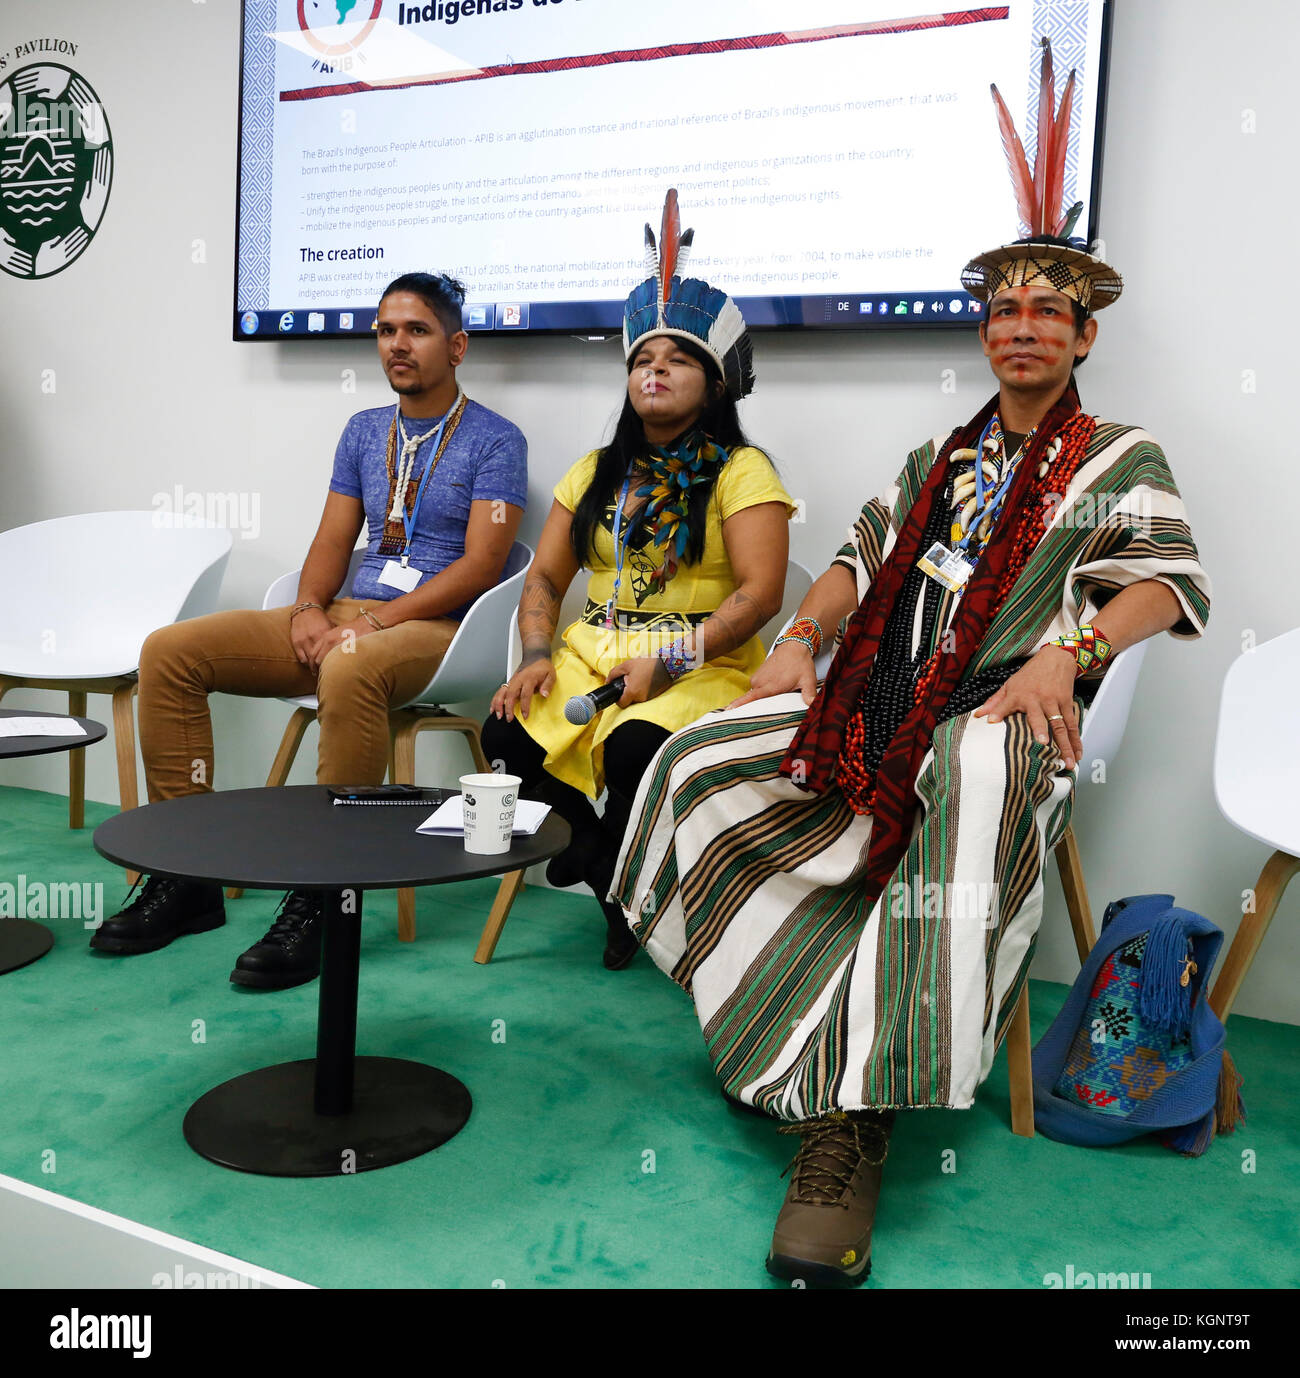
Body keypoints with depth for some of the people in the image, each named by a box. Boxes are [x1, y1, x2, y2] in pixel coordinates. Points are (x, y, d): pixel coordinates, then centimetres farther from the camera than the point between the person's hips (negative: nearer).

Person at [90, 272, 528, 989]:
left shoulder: (495, 440, 0)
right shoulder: (364, 431, 20)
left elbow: (481, 563, -11)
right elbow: (333, 538, 16)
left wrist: (376, 621, -19)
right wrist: (310, 610, -6)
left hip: (435, 627, -6)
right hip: (344, 616, 7)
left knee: (350, 671, -43)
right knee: (170, 651, -9)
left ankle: (320, 898, -32)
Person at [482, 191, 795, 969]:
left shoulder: (741, 472, 1)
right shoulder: (596, 473, 19)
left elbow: (759, 593, -10)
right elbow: (545, 579, 17)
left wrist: (672, 660, -20)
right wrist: (538, 654, -3)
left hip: (702, 667, -5)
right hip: (590, 656, 5)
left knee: (637, 746, -35)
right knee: (507, 735, -21)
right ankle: (609, 880, 2)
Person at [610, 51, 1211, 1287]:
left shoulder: (1119, 457, 11)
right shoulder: (939, 460, 27)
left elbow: (1165, 579, -3)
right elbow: (862, 560, 21)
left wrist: (1067, 651, -23)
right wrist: (801, 639, 2)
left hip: (1004, 705, -5)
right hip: (880, 696, 6)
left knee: (969, 793, -41)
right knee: (698, 759, -13)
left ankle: (856, 1115, -39)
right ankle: (769, 1023, -8)